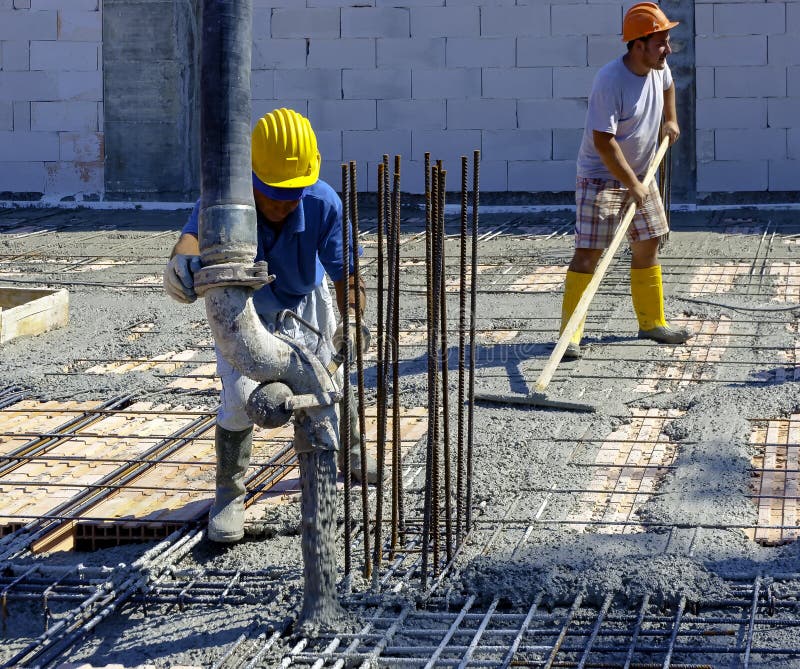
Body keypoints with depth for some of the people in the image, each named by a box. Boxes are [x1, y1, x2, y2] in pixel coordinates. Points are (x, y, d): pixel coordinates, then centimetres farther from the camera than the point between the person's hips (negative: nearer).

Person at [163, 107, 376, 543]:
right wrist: (184, 260, -79)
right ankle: (229, 495, 0)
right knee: (241, 394, -19)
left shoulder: (323, 203, -33)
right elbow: (194, 234, -56)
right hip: (242, 308, -2)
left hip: (305, 306, 2)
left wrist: (354, 321, -46)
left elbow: (345, 271, -30)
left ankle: (351, 457, 48)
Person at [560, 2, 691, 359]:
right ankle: (570, 333, -8)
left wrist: (670, 120, 25)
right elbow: (603, 141, -28)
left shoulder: (658, 68, -4)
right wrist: (632, 185, -23)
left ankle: (651, 322, 24)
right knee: (588, 252, -11)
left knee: (648, 244, 12)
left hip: (640, 174, 8)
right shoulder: (610, 81, -28)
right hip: (601, 177, -8)